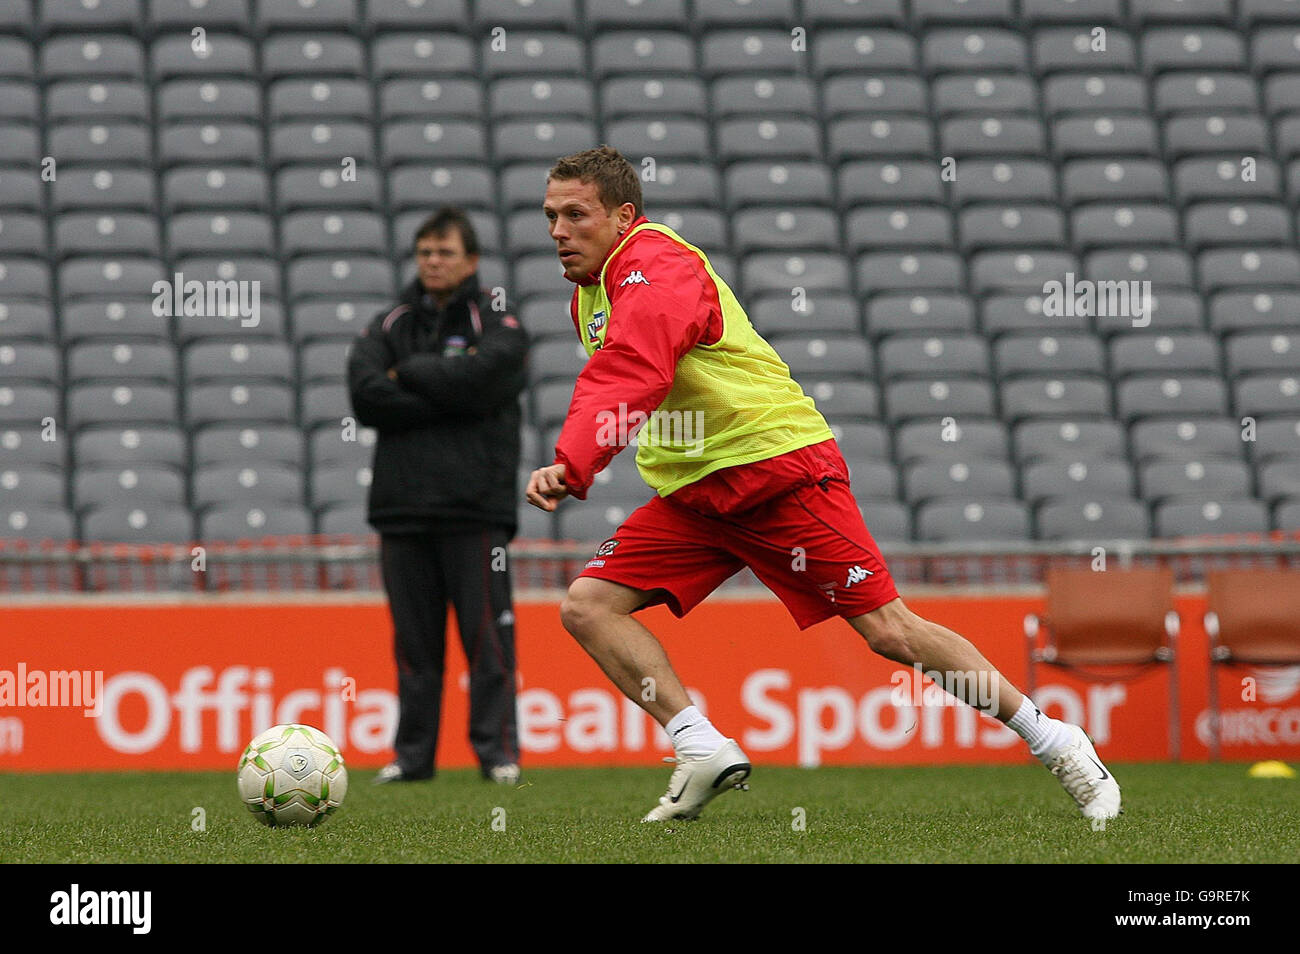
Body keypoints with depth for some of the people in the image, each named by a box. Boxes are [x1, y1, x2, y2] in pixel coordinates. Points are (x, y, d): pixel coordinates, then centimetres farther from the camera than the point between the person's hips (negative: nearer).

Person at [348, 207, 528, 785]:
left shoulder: (495, 322, 5)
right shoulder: (391, 325, 14)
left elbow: (481, 379, -16)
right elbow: (365, 395, -3)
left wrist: (408, 375, -4)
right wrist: (446, 398, -10)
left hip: (475, 505, -3)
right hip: (403, 505, 3)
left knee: (486, 630, -5)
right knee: (414, 639, 5)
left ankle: (498, 750, -2)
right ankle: (413, 754, 10)